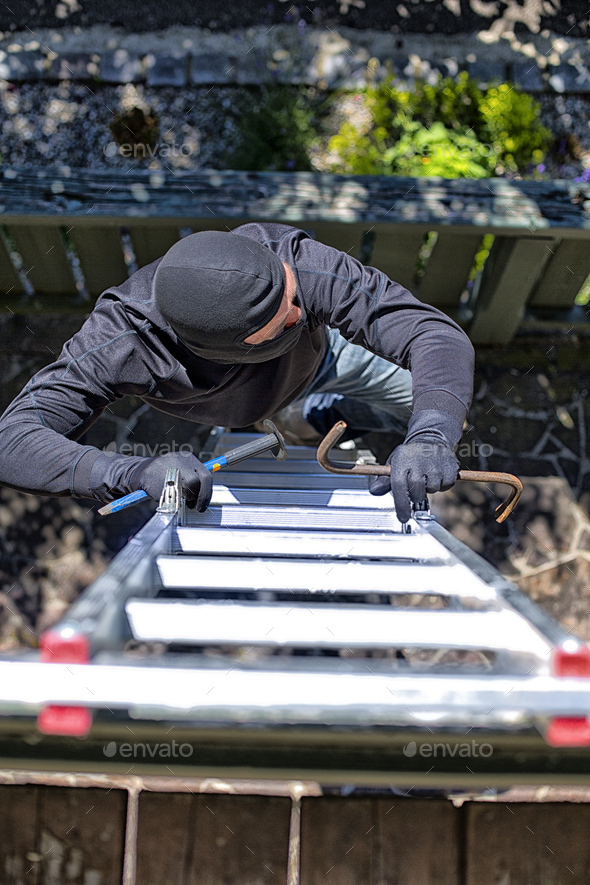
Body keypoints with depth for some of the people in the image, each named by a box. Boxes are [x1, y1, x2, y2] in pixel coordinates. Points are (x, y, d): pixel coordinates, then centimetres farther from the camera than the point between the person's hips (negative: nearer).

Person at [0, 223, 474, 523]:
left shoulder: (305, 266, -50)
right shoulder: (120, 340, -48)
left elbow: (438, 333, -50)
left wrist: (431, 435, -70)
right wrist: (133, 472, -68)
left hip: (320, 354, 0)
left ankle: (321, 412, 29)